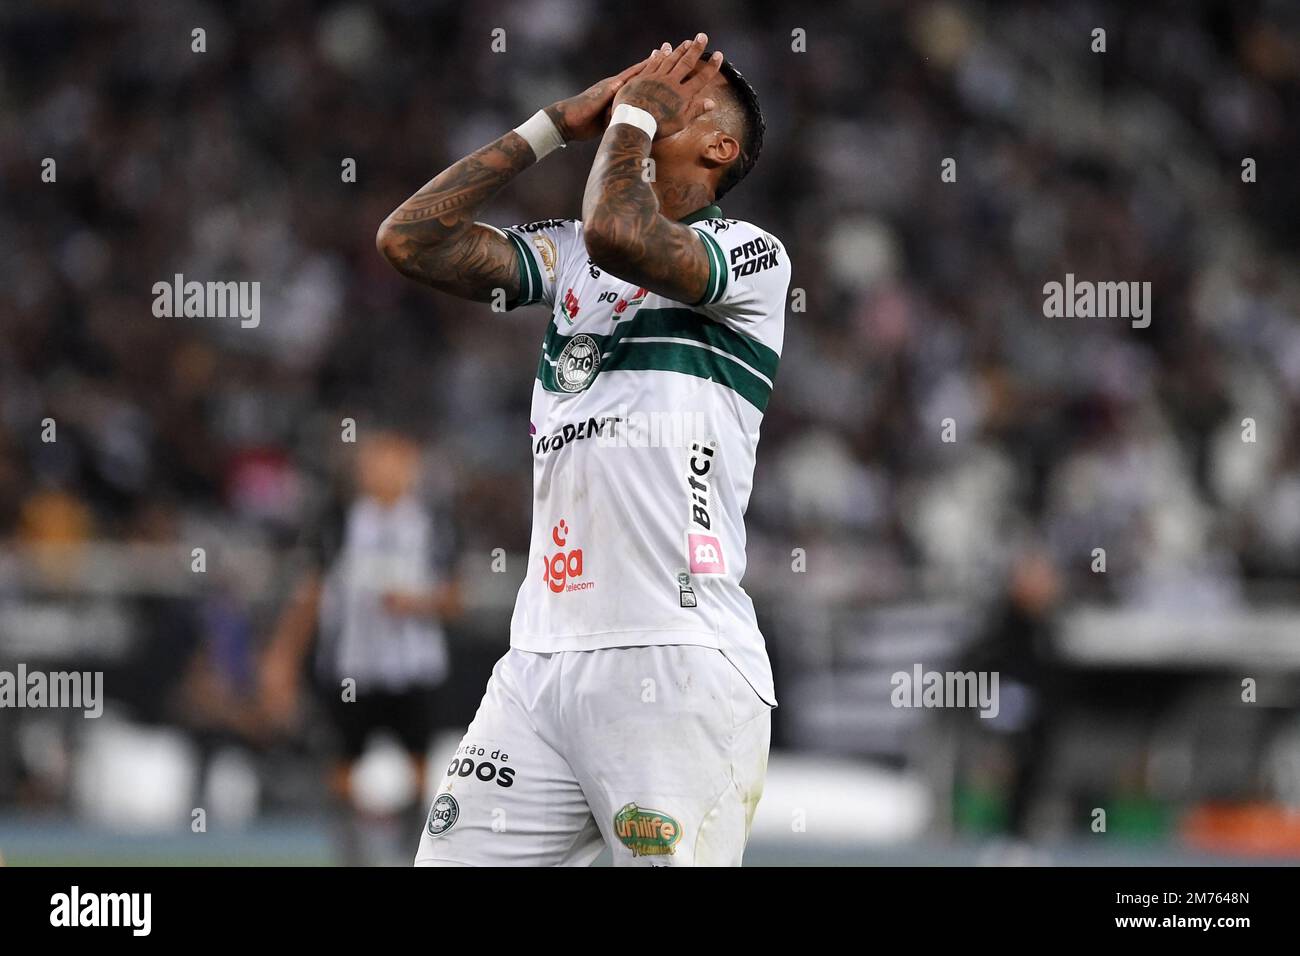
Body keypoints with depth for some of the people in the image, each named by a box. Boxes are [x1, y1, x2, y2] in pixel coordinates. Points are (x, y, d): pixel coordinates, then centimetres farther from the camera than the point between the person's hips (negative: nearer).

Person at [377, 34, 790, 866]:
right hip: (541, 664, 6)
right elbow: (411, 238, 11)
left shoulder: (750, 254, 1)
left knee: (674, 859, -13)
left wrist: (634, 112, 0)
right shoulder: (567, 253, 21)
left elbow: (619, 234, -18)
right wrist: (557, 125, 13)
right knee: (449, 859, -1)